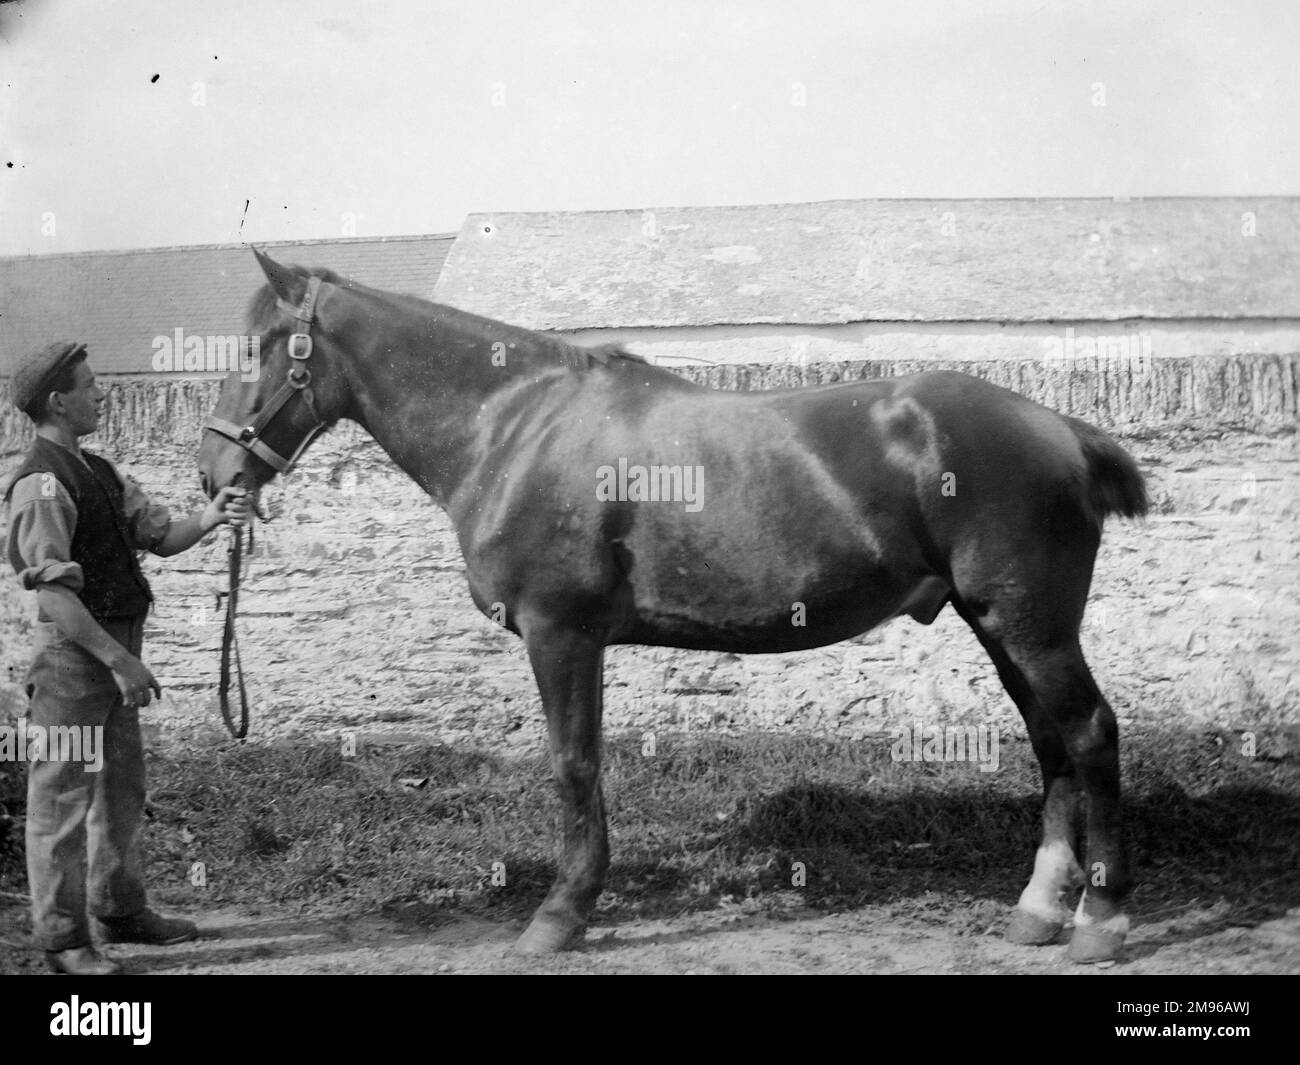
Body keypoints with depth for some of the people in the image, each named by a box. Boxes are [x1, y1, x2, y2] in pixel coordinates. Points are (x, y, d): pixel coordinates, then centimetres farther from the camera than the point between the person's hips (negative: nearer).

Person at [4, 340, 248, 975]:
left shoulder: (98, 472, 13)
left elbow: (160, 536, 11)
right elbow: (53, 591, -22)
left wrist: (209, 520, -9)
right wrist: (119, 659, -24)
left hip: (114, 648, 10)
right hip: (74, 654, -10)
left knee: (122, 786, 18)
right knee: (63, 794, -1)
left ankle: (118, 909, 31)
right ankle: (61, 937, 7)